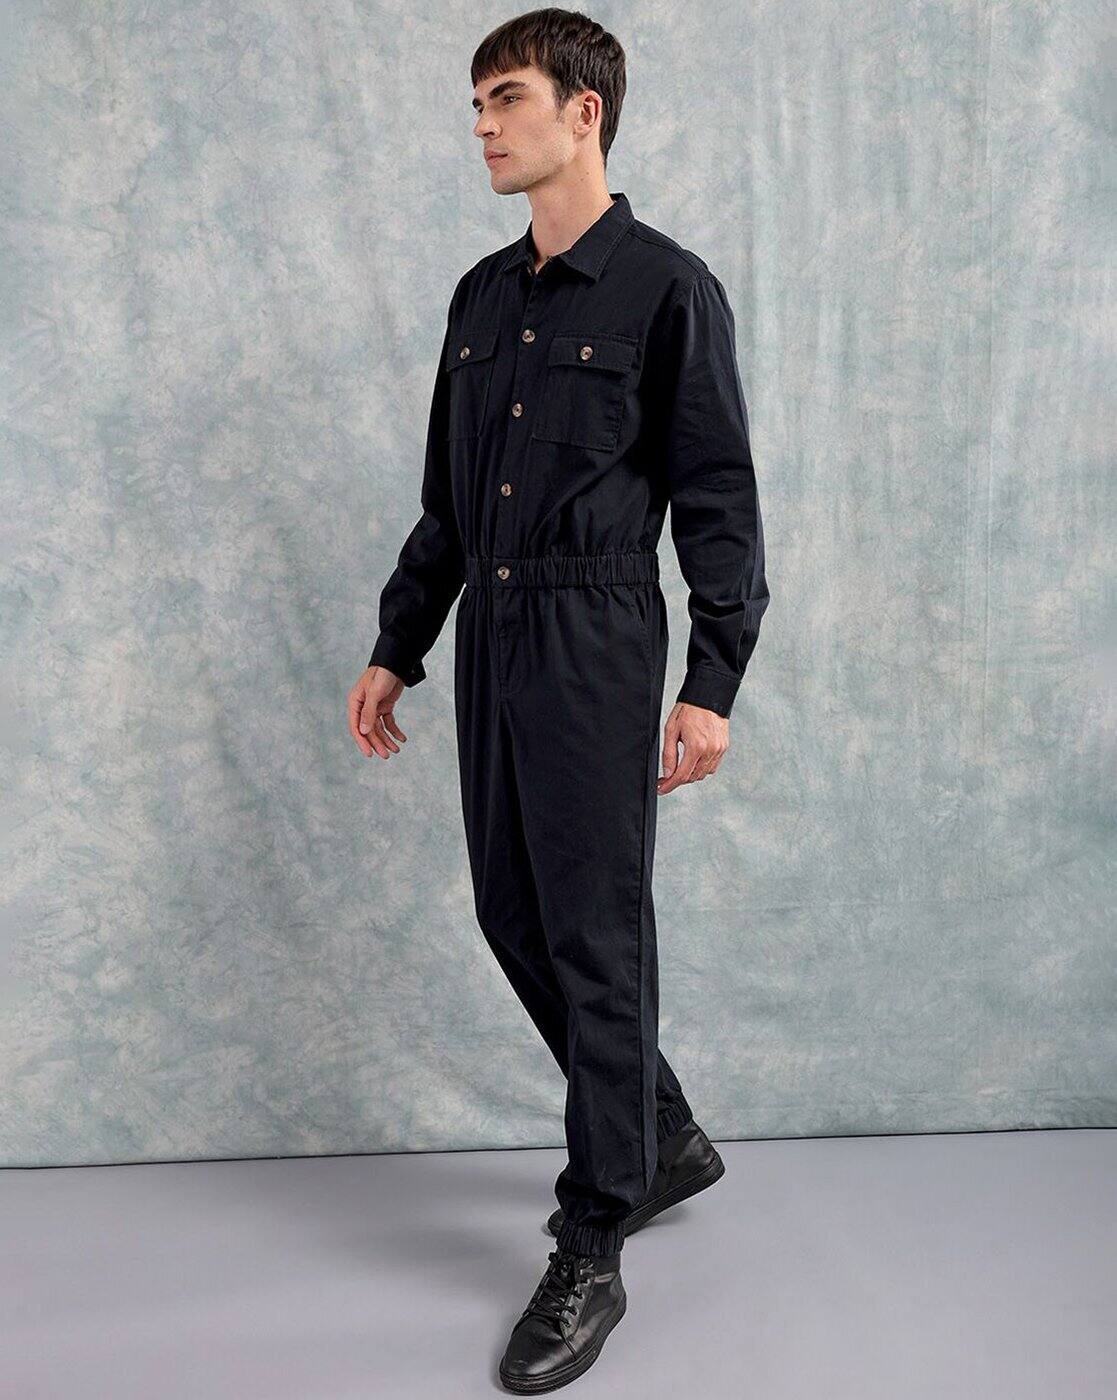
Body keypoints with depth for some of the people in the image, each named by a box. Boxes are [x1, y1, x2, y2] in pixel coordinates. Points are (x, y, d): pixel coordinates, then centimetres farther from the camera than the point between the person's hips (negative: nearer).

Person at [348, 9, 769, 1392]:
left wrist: (713, 682, -15)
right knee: (513, 919, 13)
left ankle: (591, 1253, 12)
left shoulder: (668, 288, -5)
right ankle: (667, 1137, 34)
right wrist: (397, 649, 16)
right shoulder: (484, 294, 15)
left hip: (596, 637, -7)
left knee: (594, 939, -2)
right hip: (488, 630, 8)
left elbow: (718, 498, -8)